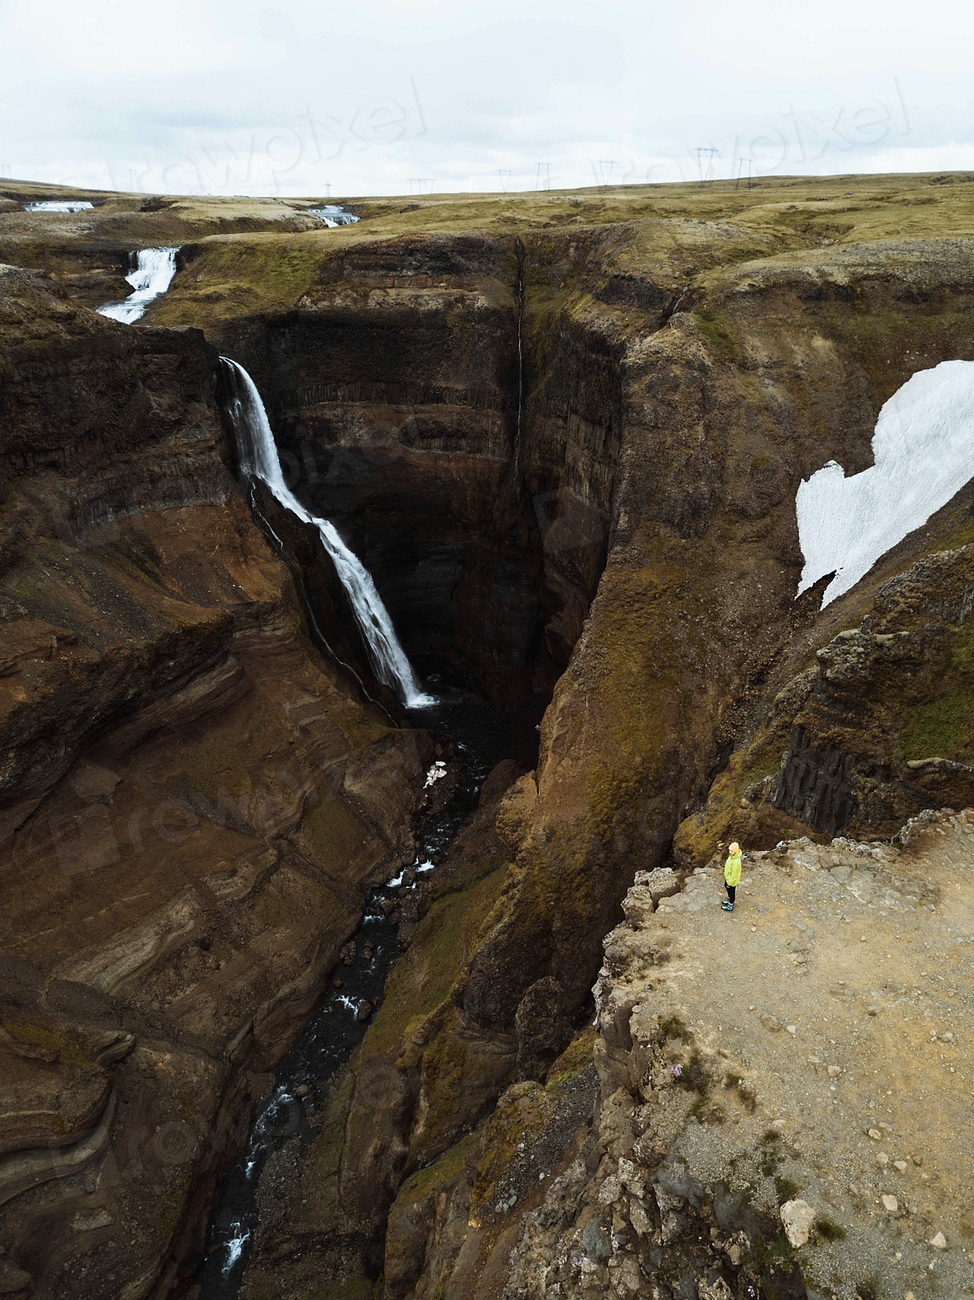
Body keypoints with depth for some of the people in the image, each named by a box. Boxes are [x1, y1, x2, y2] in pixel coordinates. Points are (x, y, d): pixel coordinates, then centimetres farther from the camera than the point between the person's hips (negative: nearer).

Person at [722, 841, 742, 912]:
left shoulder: (736, 862, -40)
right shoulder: (732, 855, -13)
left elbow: (734, 874, -29)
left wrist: (730, 883, -16)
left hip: (732, 880, -8)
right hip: (727, 877, 8)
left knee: (731, 892, 16)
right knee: (726, 887, 30)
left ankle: (730, 906, 40)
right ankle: (729, 900, 55)